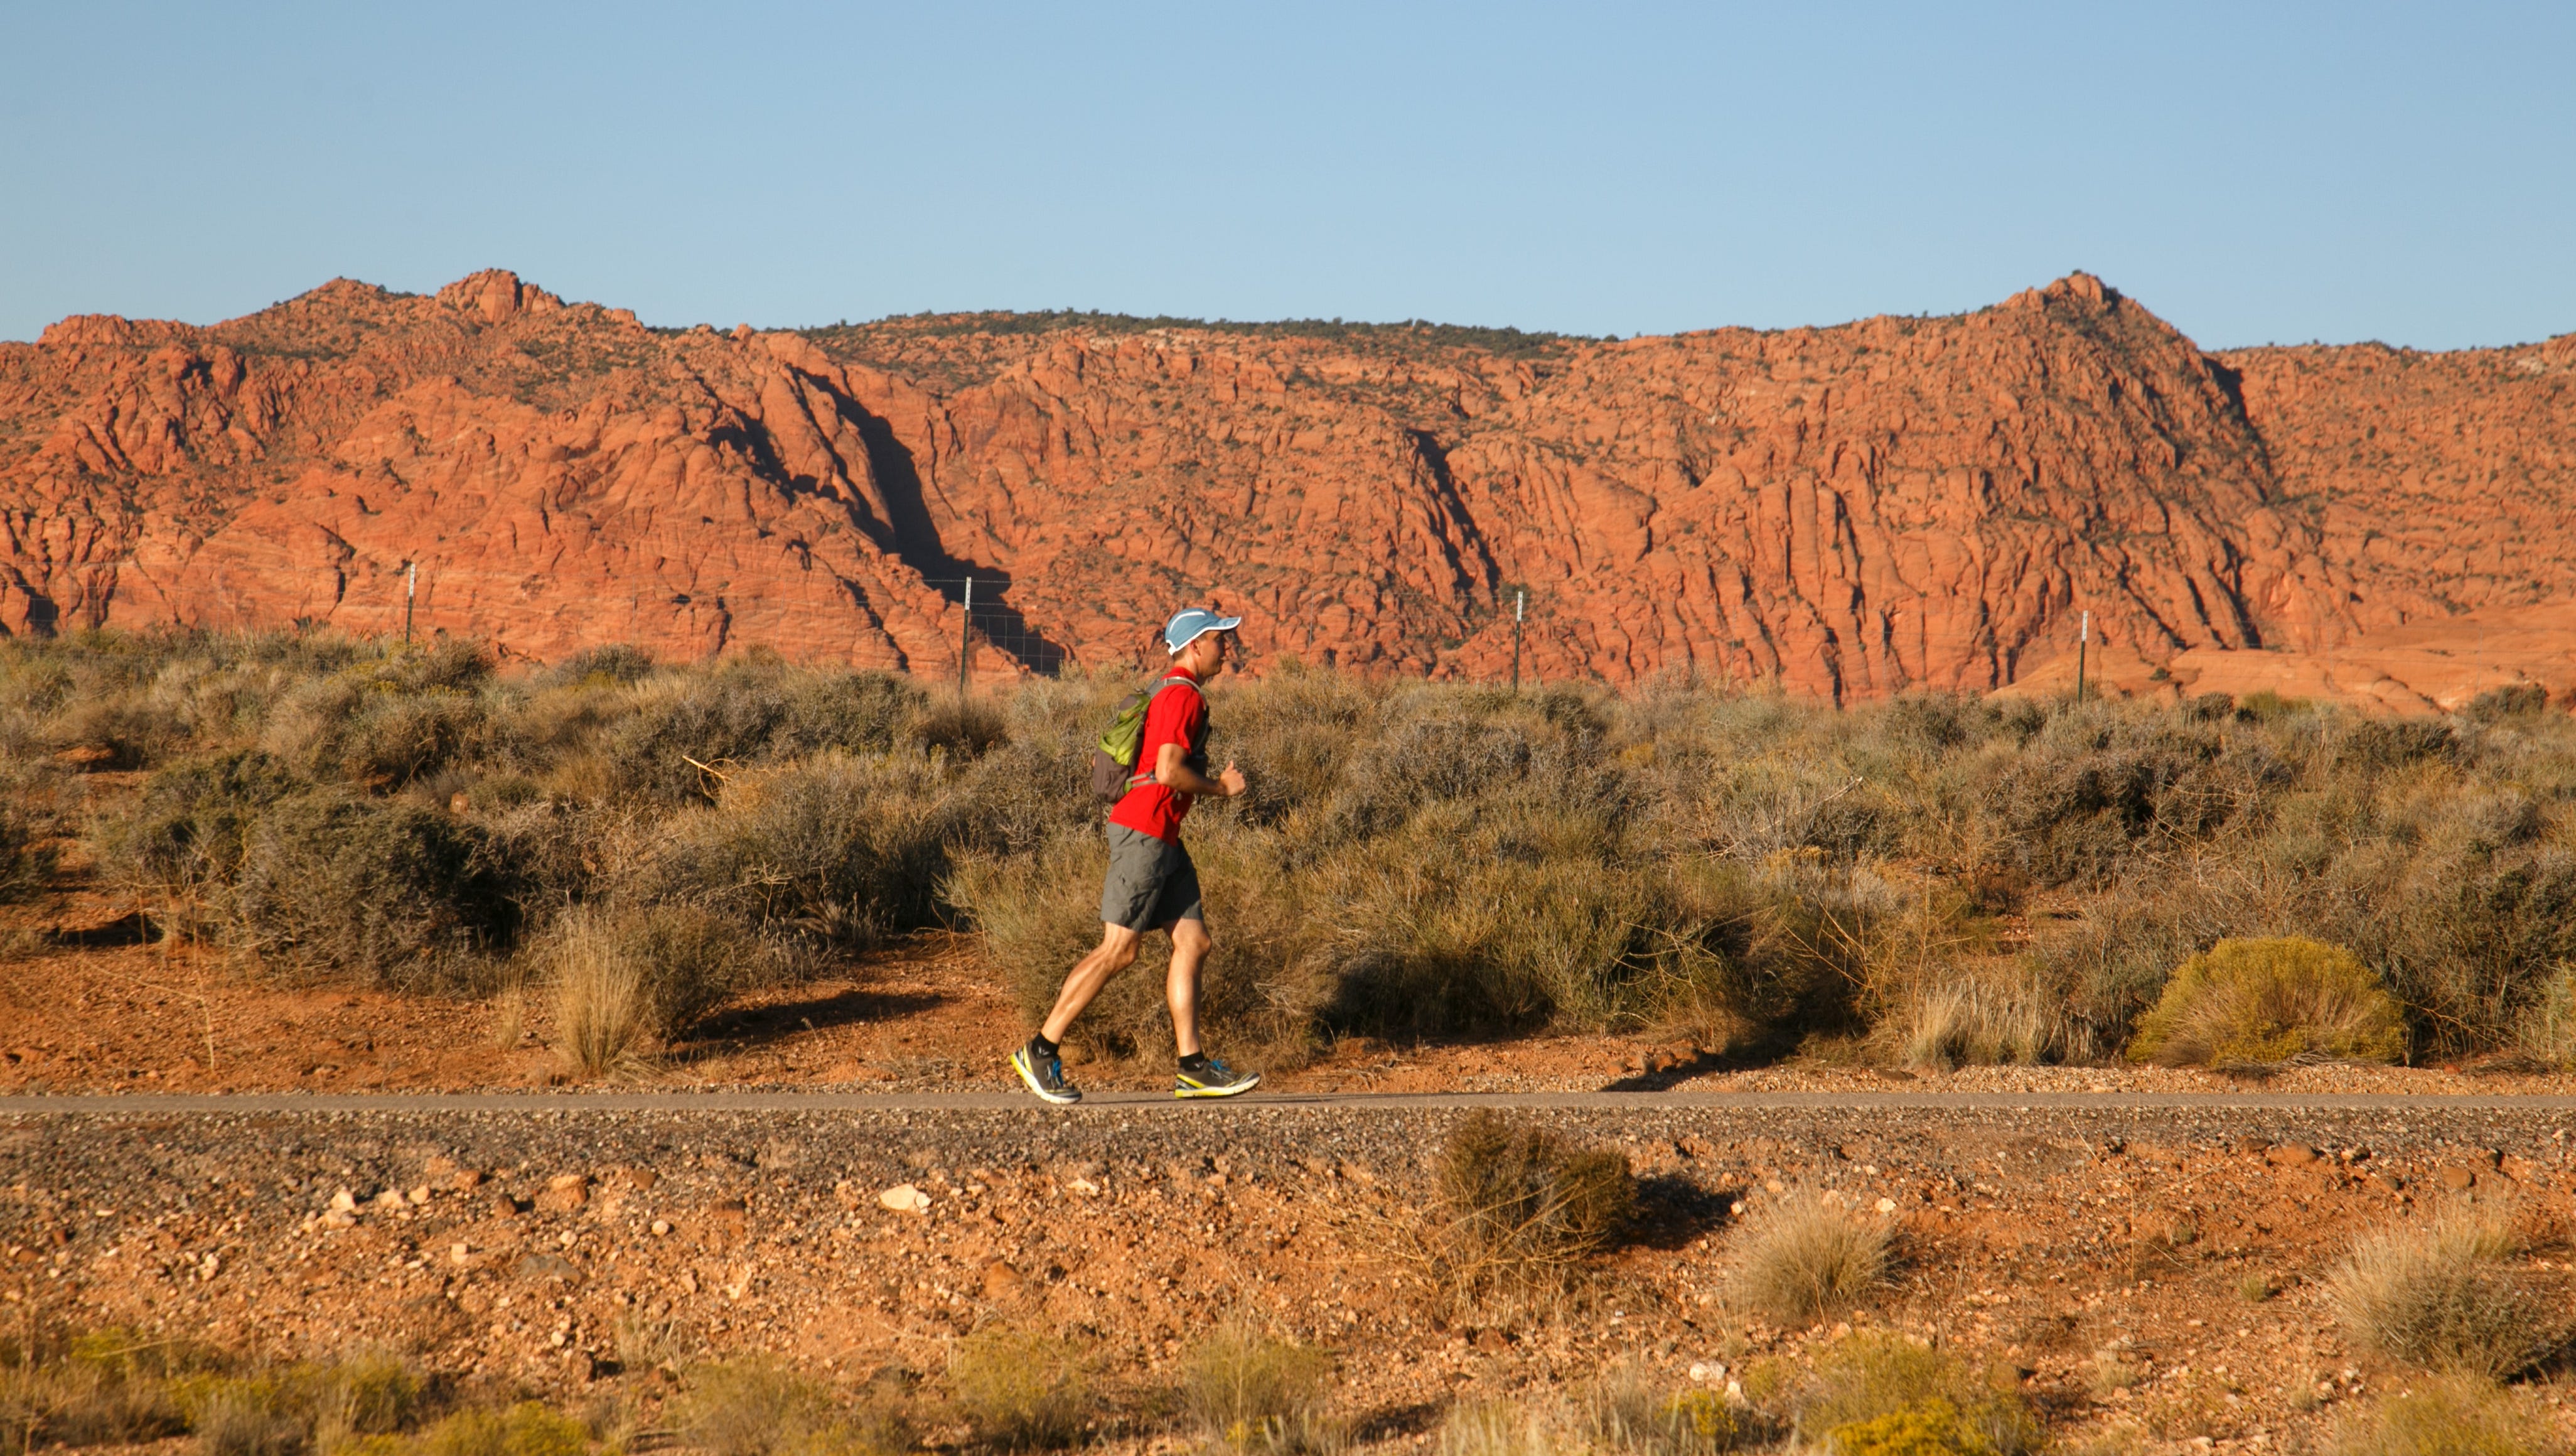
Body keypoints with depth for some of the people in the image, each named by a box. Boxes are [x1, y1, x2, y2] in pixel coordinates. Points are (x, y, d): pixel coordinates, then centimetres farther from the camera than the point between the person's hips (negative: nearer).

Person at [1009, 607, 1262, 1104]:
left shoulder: (1176, 694, 19)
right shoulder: (1183, 696, -12)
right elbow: (1168, 770, -23)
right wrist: (1221, 788, -9)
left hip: (1163, 839, 11)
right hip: (1144, 834, -11)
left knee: (1193, 942, 5)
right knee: (1118, 950, -9)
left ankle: (1193, 1067, 4)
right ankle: (1041, 1050, -3)